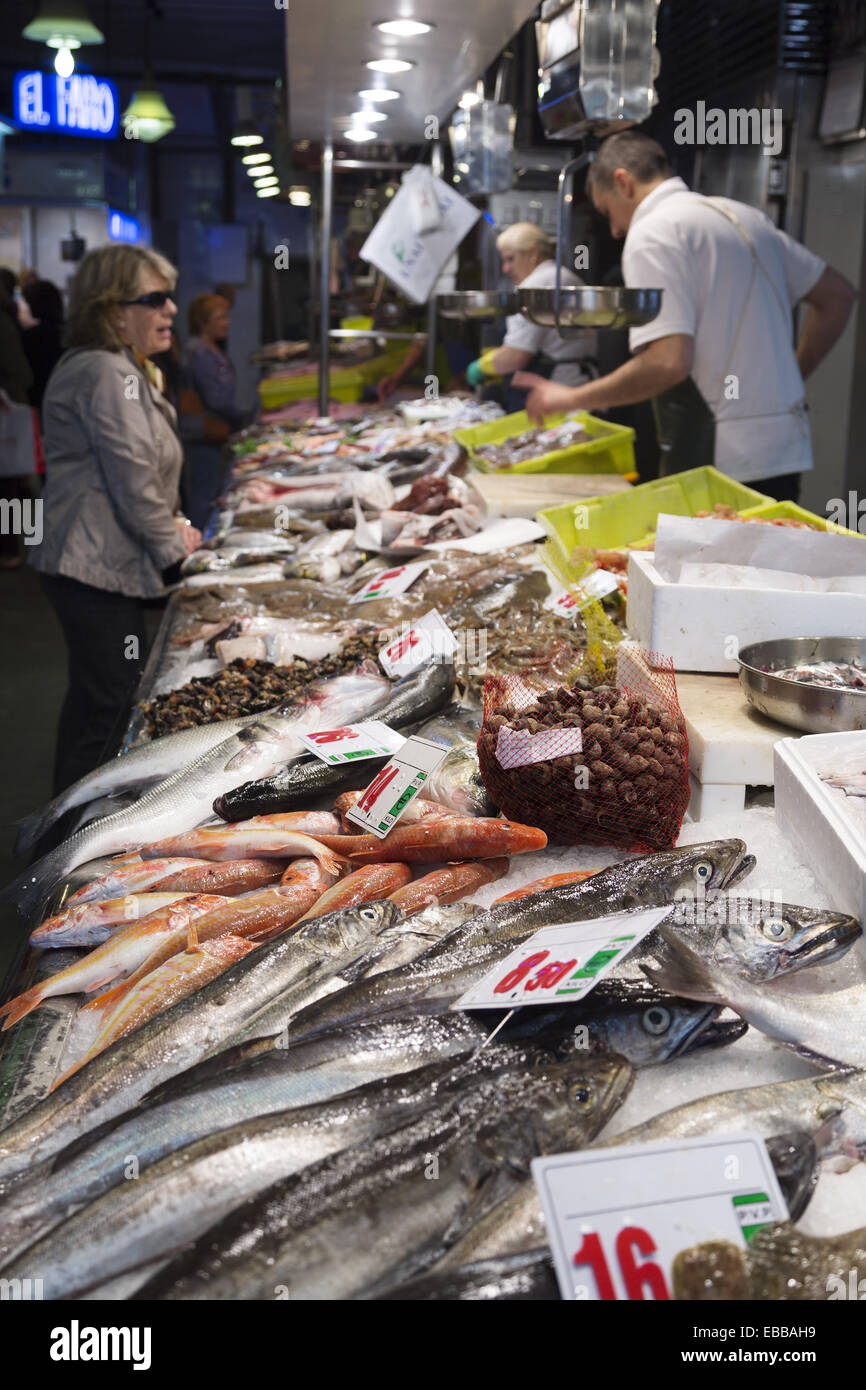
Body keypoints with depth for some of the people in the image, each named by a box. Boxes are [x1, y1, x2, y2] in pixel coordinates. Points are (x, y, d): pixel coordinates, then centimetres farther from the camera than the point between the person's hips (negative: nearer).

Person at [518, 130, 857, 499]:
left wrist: (571, 399, -9)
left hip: (718, 461, -8)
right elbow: (837, 294, 22)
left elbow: (668, 362, -20)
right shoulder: (741, 216, 17)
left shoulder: (651, 233, -9)